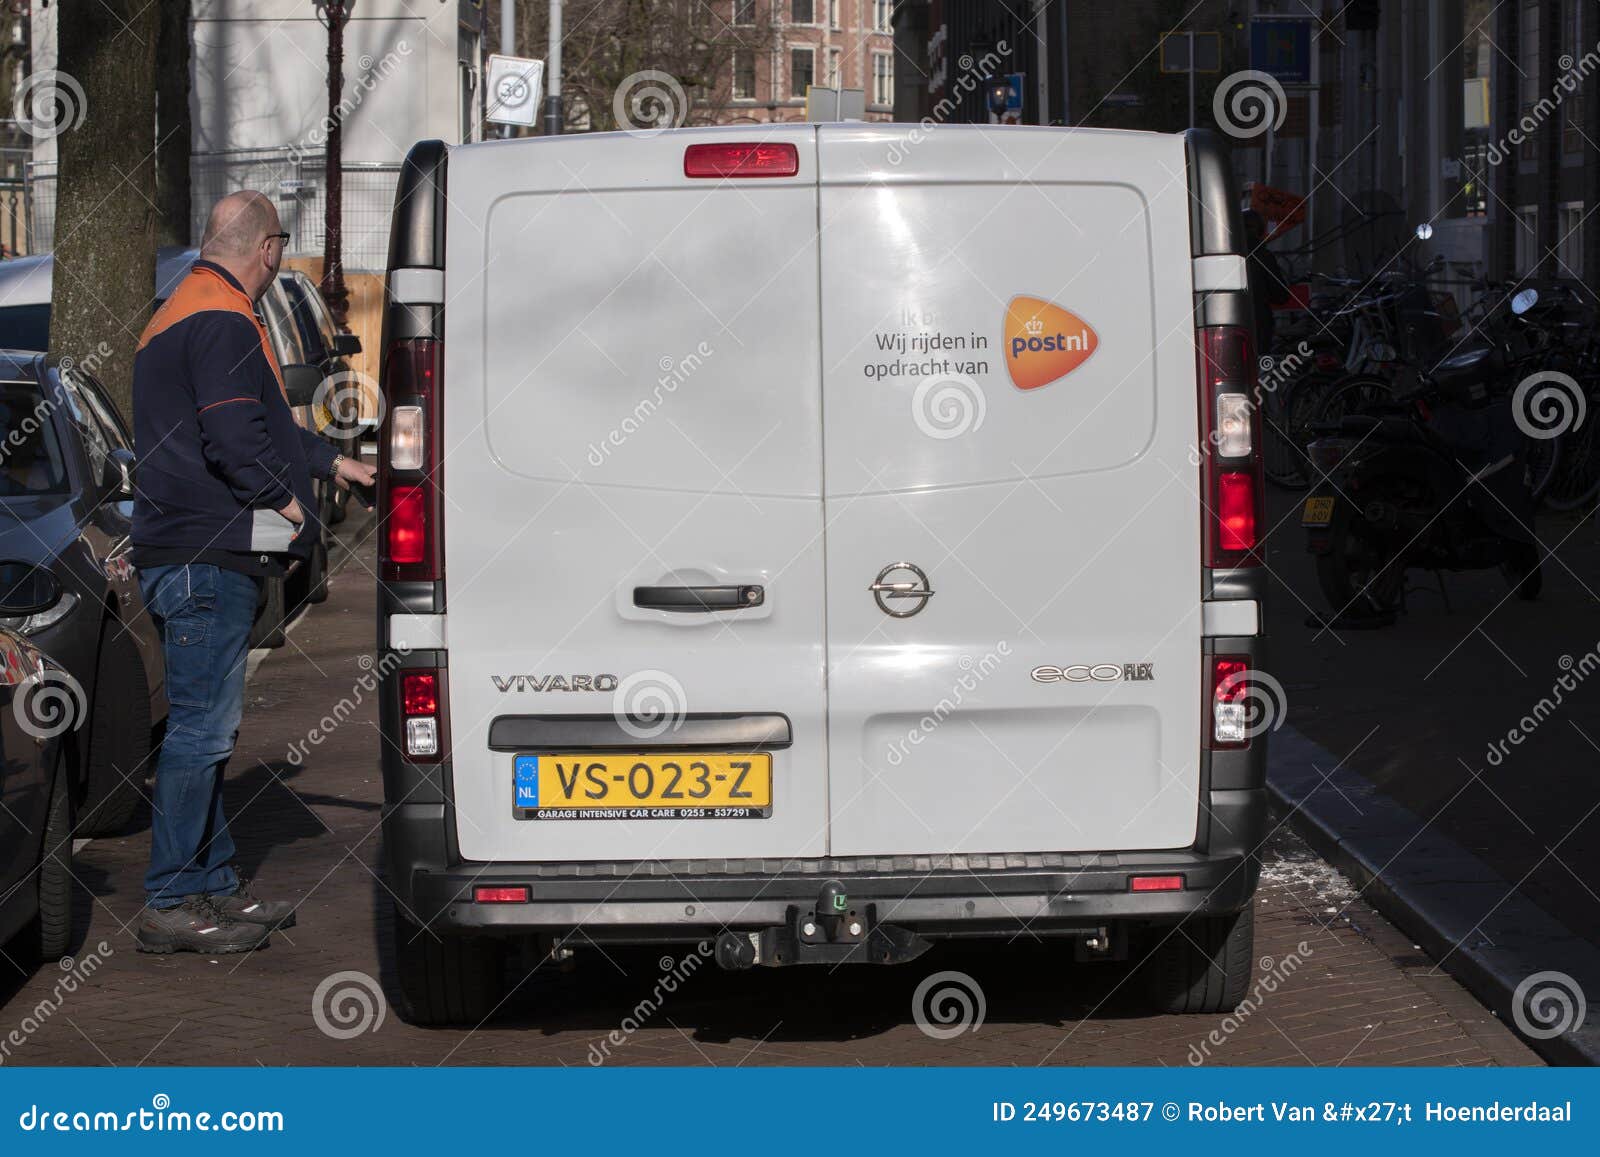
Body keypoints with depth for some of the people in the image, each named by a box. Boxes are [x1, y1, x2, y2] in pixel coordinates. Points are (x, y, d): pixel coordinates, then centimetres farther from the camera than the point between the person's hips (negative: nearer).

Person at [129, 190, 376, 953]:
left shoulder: (184, 314, 22)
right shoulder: (223, 323, -14)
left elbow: (260, 420, 32)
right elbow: (235, 438, -23)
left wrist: (332, 462, 39)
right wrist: (285, 498, -7)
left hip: (181, 554, 11)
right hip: (208, 557, -11)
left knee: (205, 727, 14)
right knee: (201, 727, -9)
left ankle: (215, 886, 20)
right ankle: (170, 904, -7)